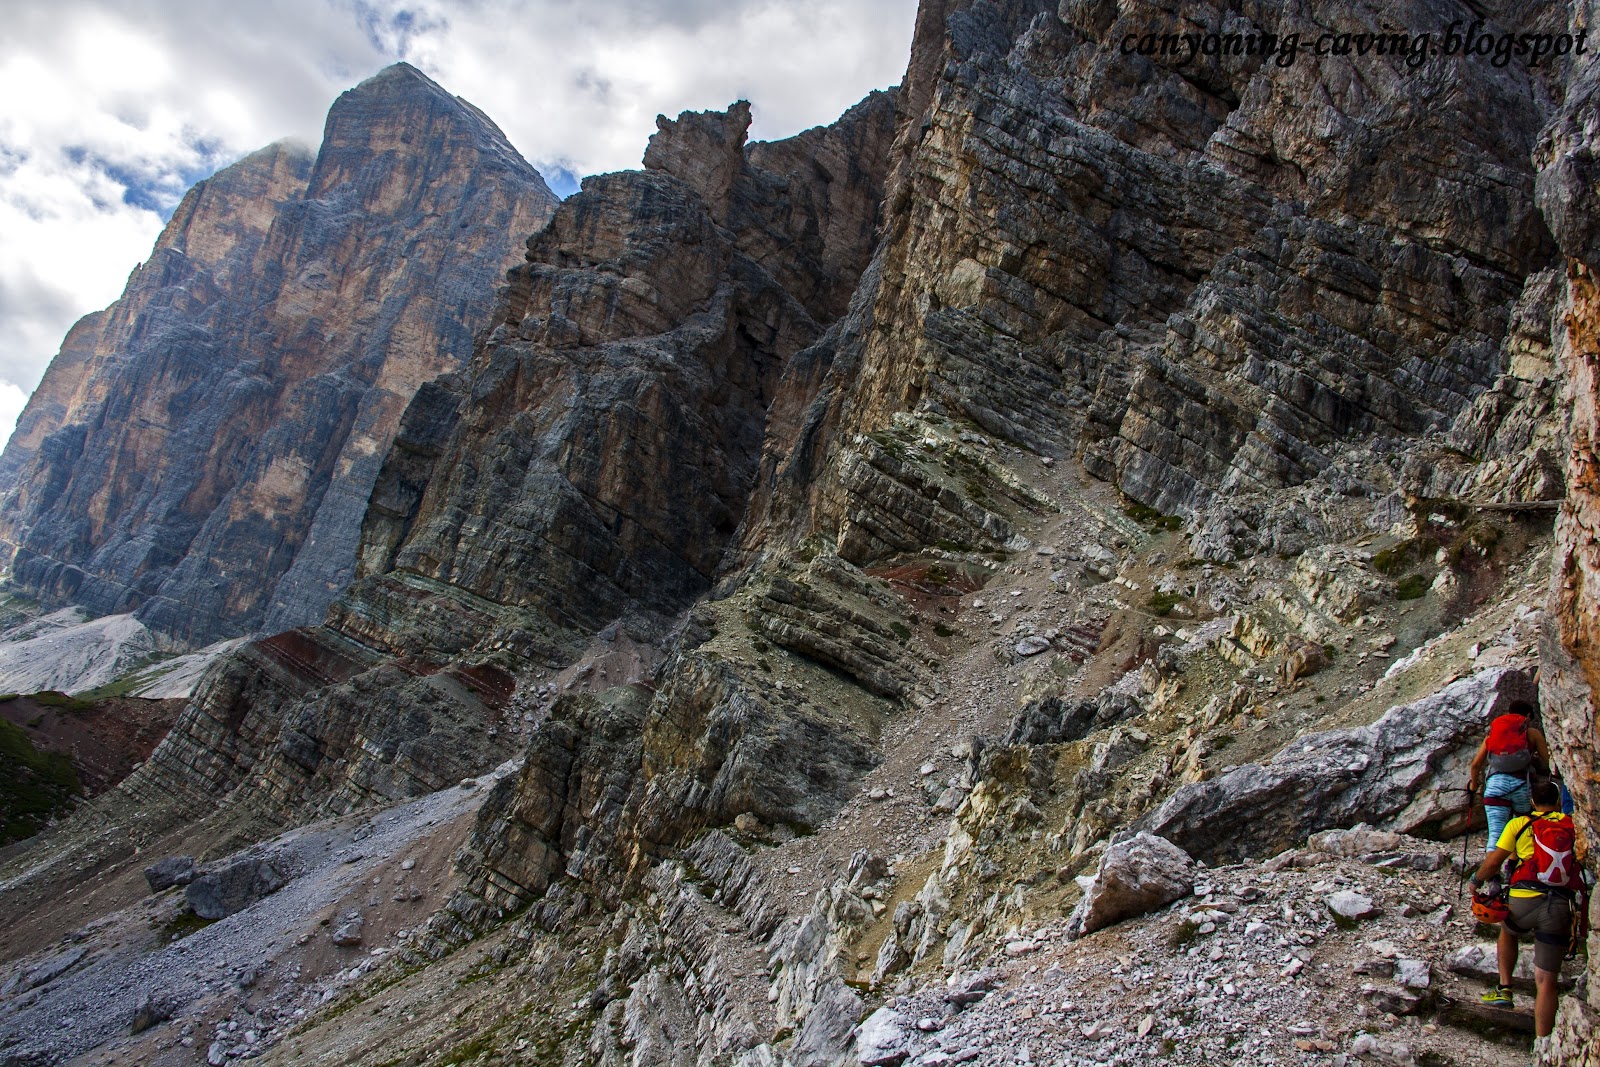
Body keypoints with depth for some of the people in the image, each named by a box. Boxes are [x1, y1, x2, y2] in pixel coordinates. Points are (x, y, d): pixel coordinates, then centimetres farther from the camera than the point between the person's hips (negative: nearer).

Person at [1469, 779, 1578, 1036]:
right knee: (1546, 982, 3)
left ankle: (1504, 989, 27)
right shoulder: (1573, 826, 14)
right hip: (1559, 909, 1)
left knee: (1508, 931, 35)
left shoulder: (1519, 824, 9)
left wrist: (1476, 881, 24)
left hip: (1524, 899, -1)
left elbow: (1492, 863, 5)